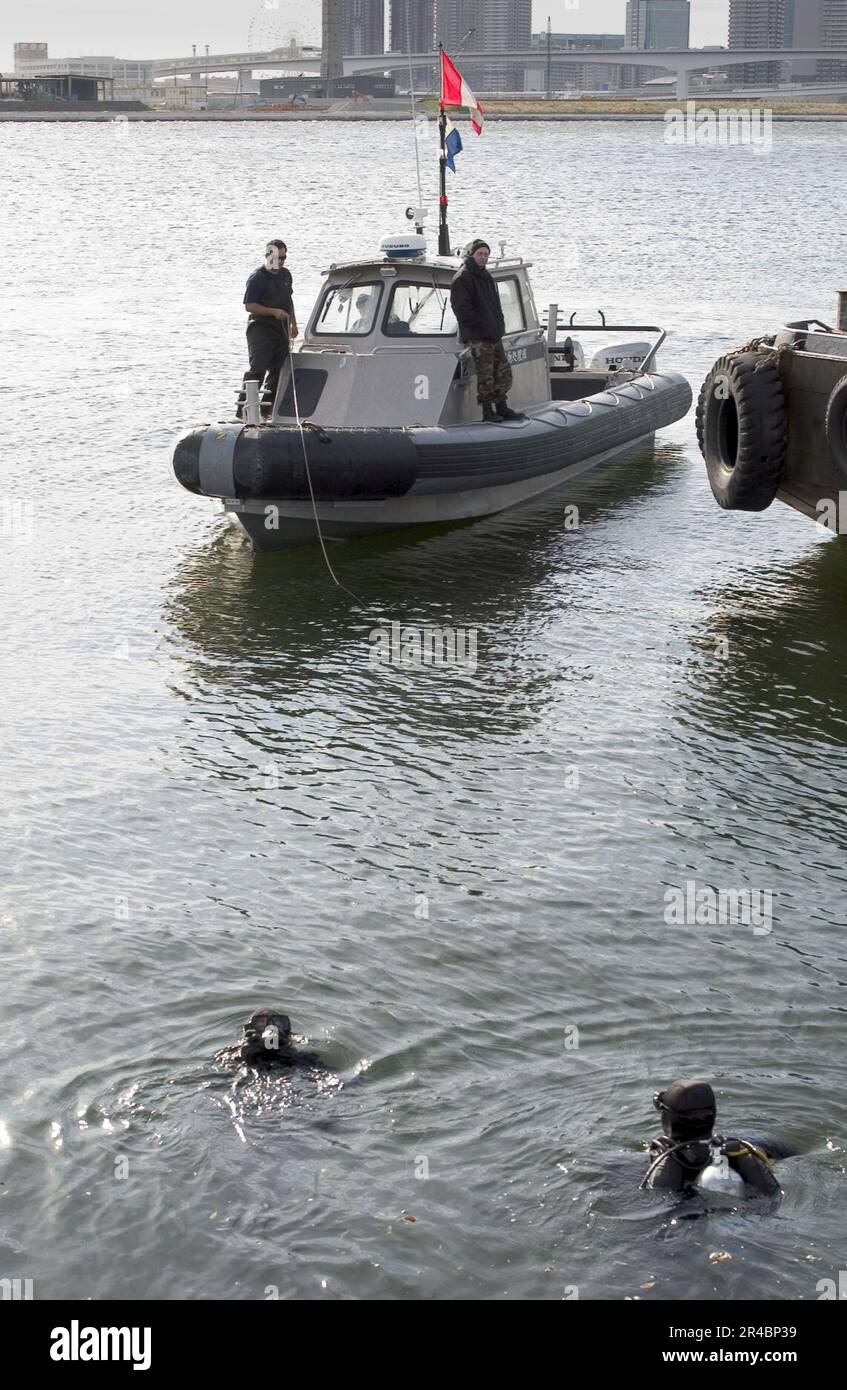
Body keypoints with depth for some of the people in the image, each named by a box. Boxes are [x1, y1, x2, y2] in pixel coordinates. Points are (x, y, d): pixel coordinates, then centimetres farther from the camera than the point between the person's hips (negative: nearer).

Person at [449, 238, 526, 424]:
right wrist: (480, 325, -19)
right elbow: (462, 309, -17)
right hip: (477, 338, -9)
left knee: (504, 371, 11)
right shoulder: (462, 278, -10)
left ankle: (501, 407, 20)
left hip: (494, 335, 9)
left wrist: (499, 325, 15)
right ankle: (487, 410, 0)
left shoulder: (487, 276, 19)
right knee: (485, 374, -7)